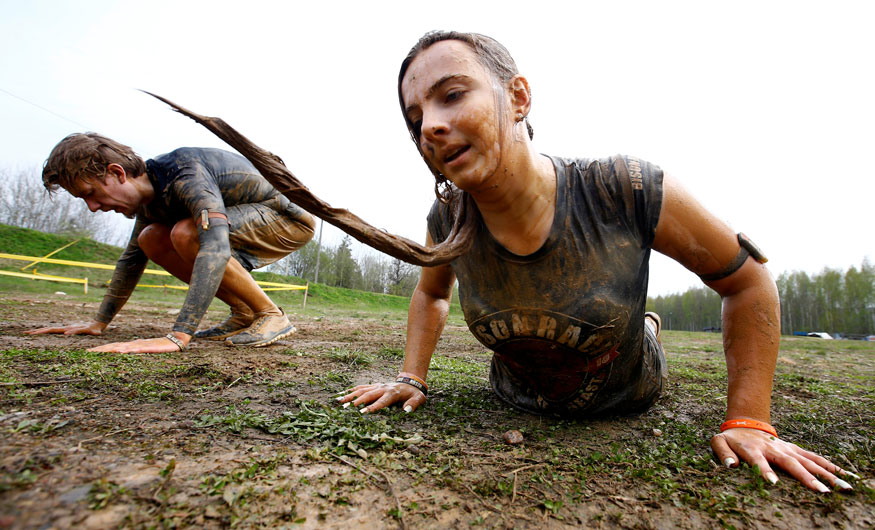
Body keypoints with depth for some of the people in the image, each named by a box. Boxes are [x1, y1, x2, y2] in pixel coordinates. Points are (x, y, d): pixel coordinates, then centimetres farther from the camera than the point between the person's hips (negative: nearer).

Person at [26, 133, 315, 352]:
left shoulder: (186, 174, -26)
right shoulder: (150, 194, 3)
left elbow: (216, 248, -41)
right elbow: (132, 257, 16)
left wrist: (177, 337, -45)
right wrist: (98, 323, 16)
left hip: (290, 220, -9)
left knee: (185, 233, -27)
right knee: (152, 240, 0)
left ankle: (271, 315, -16)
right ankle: (244, 312, 3)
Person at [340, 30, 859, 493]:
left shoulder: (630, 192, -36)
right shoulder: (447, 220, -28)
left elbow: (747, 278, -20)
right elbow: (432, 293, -3)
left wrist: (748, 421, -18)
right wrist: (411, 378, -12)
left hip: (626, 398, -1)